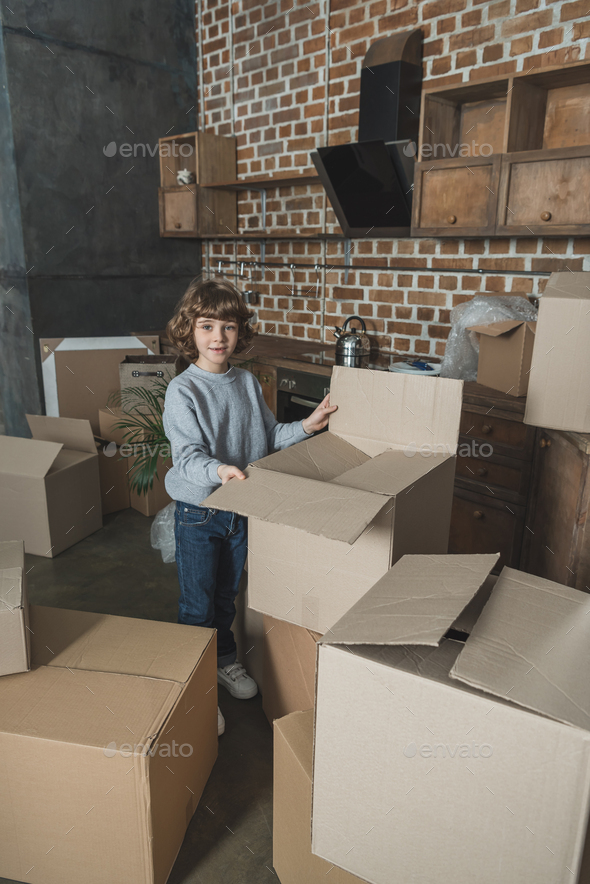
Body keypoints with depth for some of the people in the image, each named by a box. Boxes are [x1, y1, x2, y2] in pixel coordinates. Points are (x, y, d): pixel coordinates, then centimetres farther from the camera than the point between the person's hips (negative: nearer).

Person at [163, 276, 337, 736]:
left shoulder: (248, 382, 1)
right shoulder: (182, 391, -16)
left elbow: (270, 437, 8)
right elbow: (187, 456, -26)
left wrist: (307, 426, -5)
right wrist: (219, 471, -44)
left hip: (240, 509, 5)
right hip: (198, 513, -5)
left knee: (227, 595, 23)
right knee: (197, 604, 9)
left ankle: (225, 659, 45)